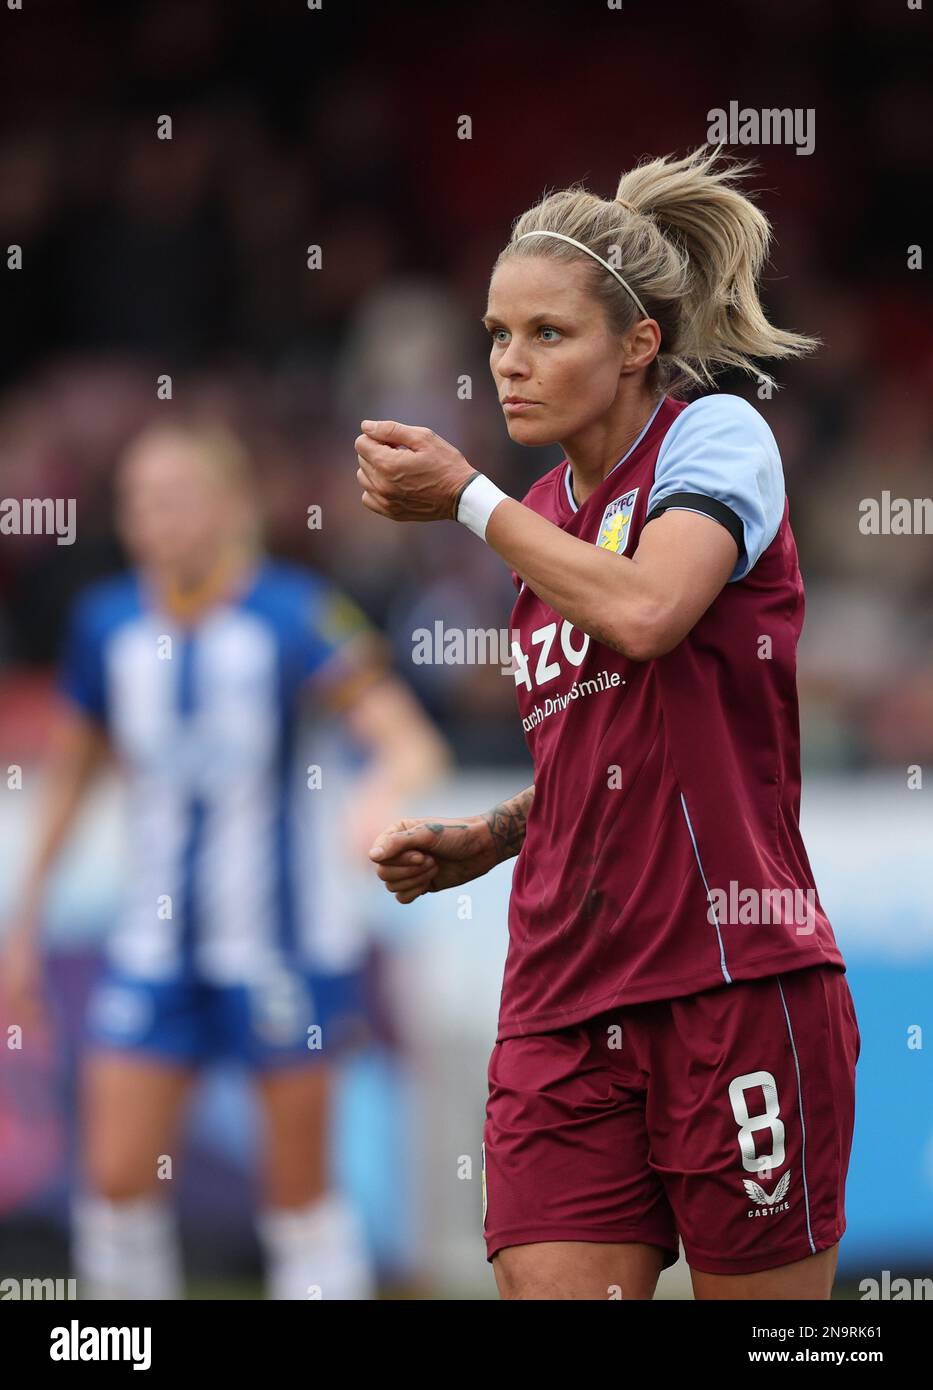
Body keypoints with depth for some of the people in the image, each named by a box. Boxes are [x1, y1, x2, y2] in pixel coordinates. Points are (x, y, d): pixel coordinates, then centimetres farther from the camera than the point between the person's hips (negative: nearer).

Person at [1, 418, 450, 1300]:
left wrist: (378, 799, -44)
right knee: (116, 1178, -4)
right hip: (157, 951, 4)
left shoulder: (295, 616, -13)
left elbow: (412, 746, -21)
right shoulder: (106, 626, 0)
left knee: (298, 1187, 3)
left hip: (287, 949, -3)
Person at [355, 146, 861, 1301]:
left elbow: (646, 612, -22)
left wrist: (467, 499, -10)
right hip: (564, 1004, 6)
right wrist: (475, 843, 11)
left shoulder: (717, 435, -2)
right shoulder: (545, 514, 17)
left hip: (733, 978, -6)